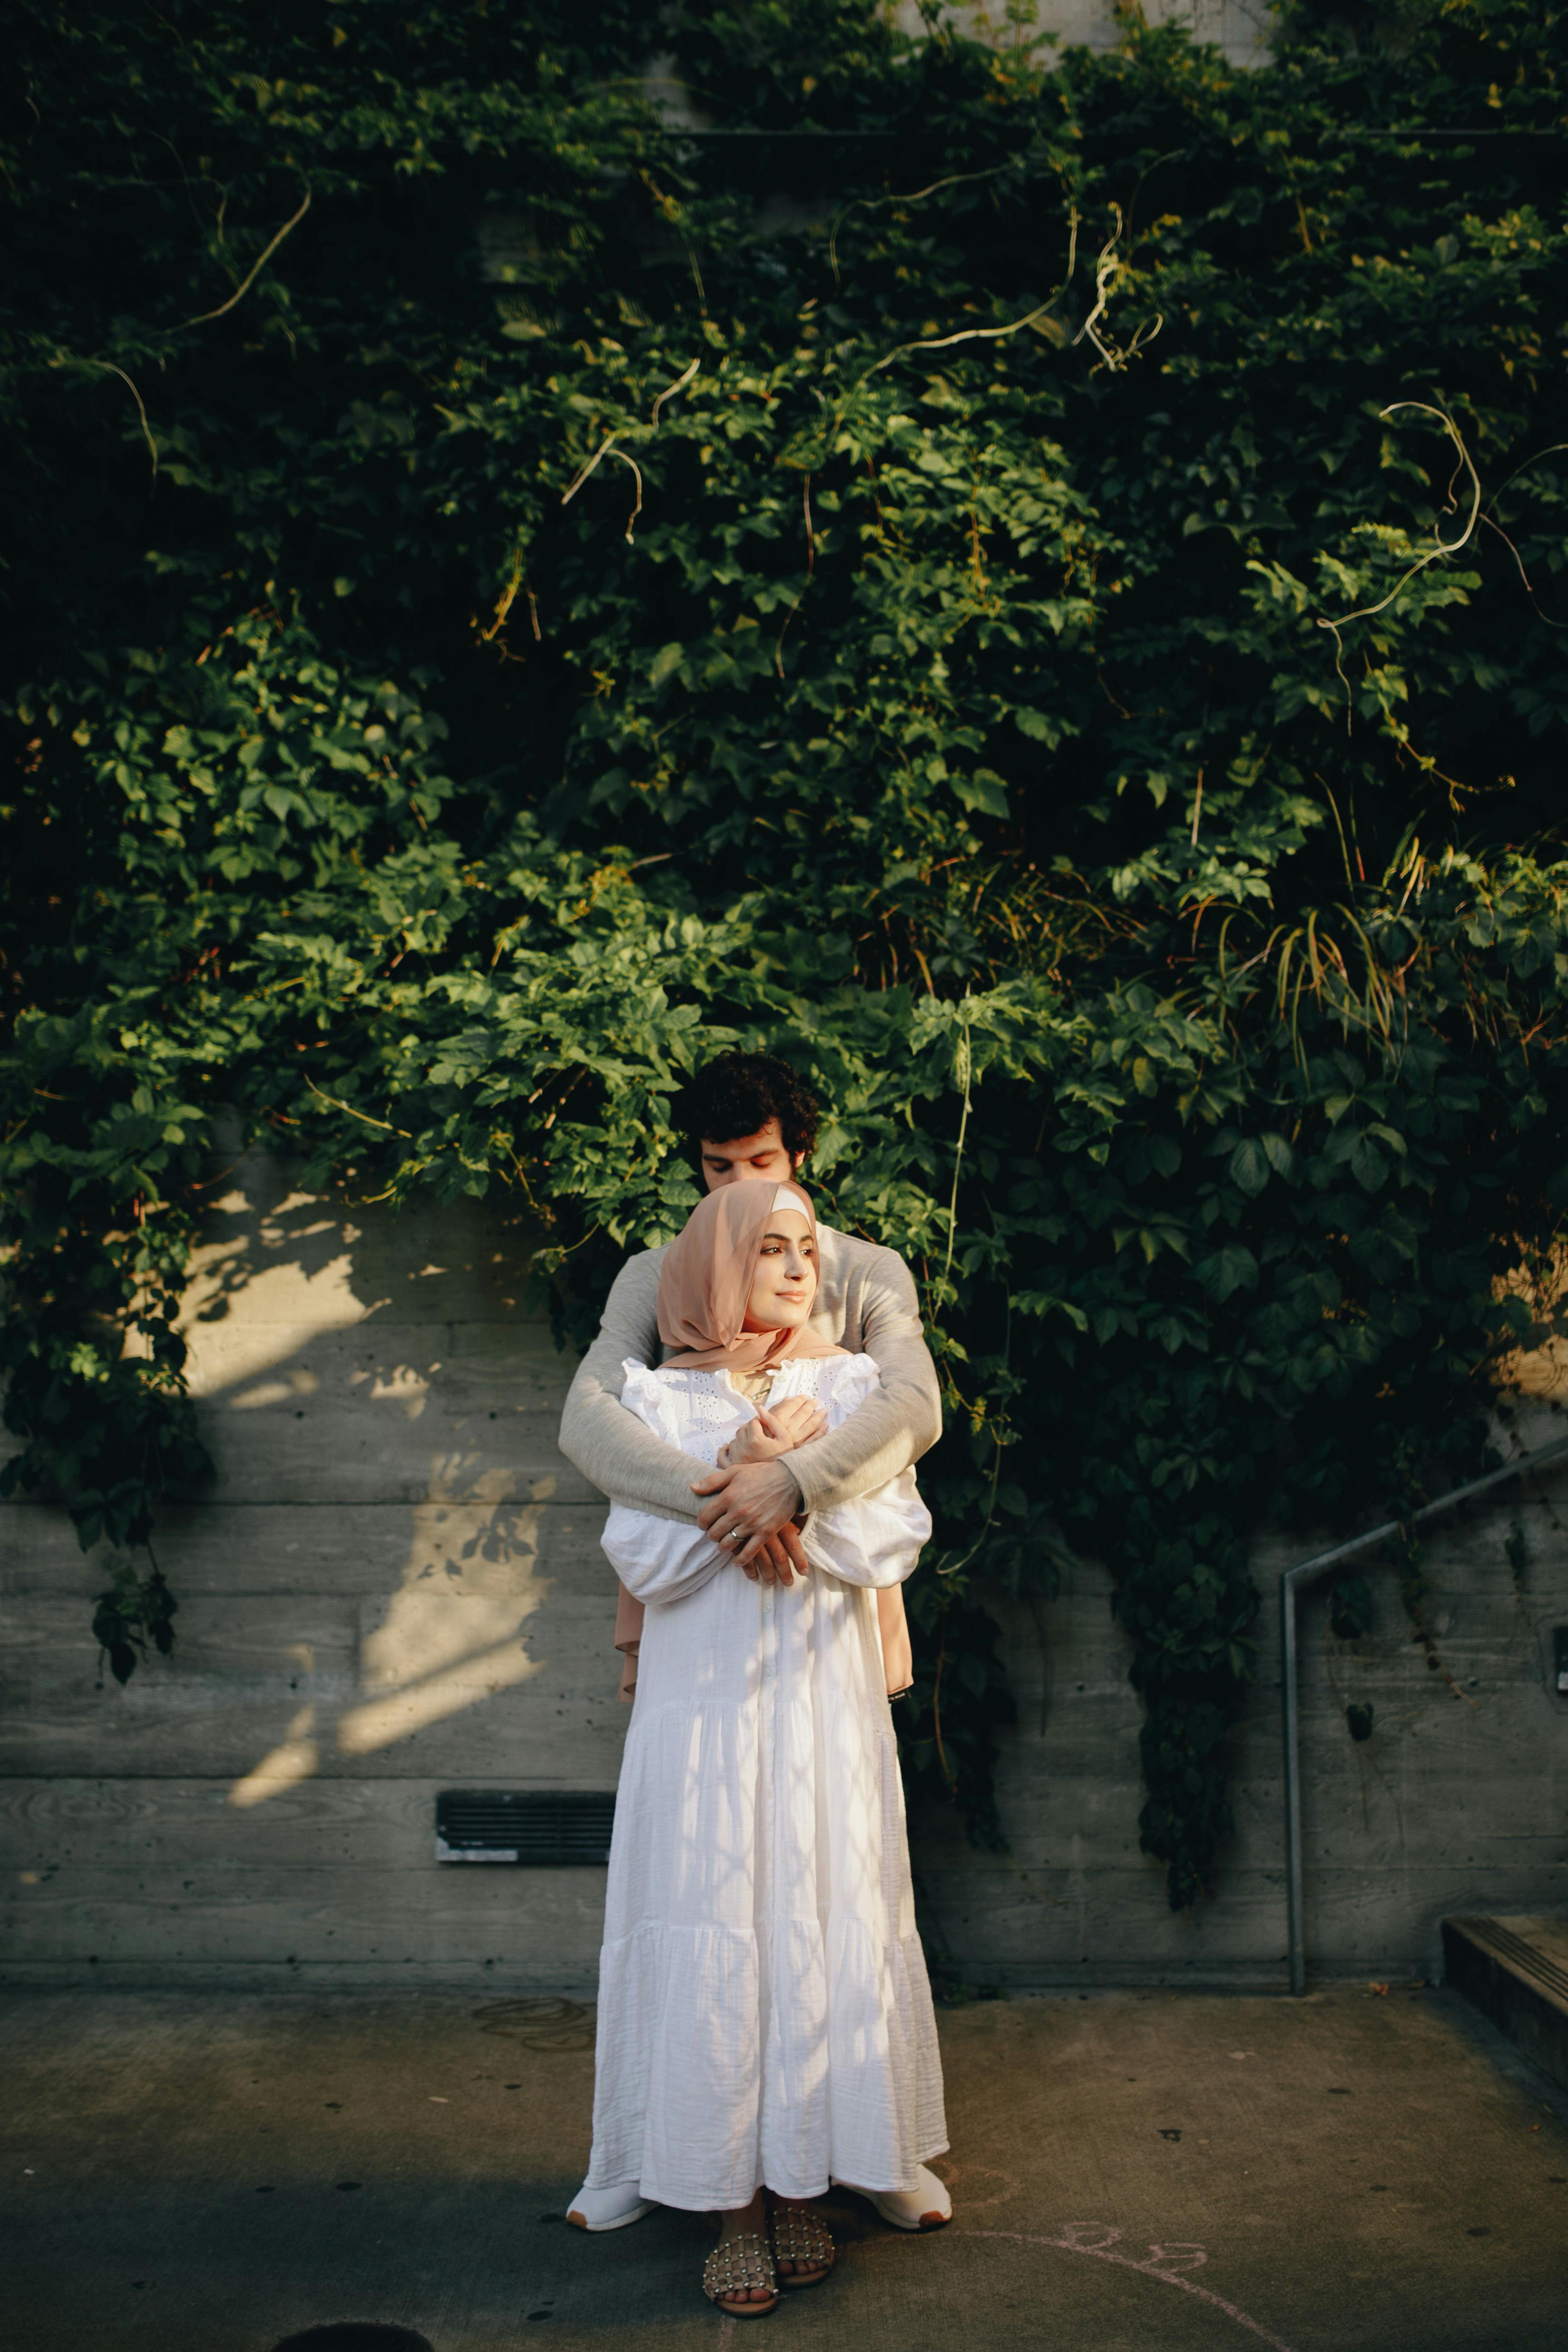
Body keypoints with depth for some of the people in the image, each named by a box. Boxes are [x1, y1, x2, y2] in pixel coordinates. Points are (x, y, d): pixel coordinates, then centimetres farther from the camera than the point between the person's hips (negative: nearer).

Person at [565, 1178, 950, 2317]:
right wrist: (735, 1473, -15)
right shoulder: (658, 1397, 4)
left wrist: (797, 1467, -15)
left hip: (824, 1713, 1)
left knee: (822, 1937, 2)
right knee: (710, 1944, 0)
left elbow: (897, 1542, -4)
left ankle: (801, 2185, 17)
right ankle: (733, 2204, 13)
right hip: (705, 1717, -1)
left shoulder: (852, 1386, 7)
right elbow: (645, 1560, -5)